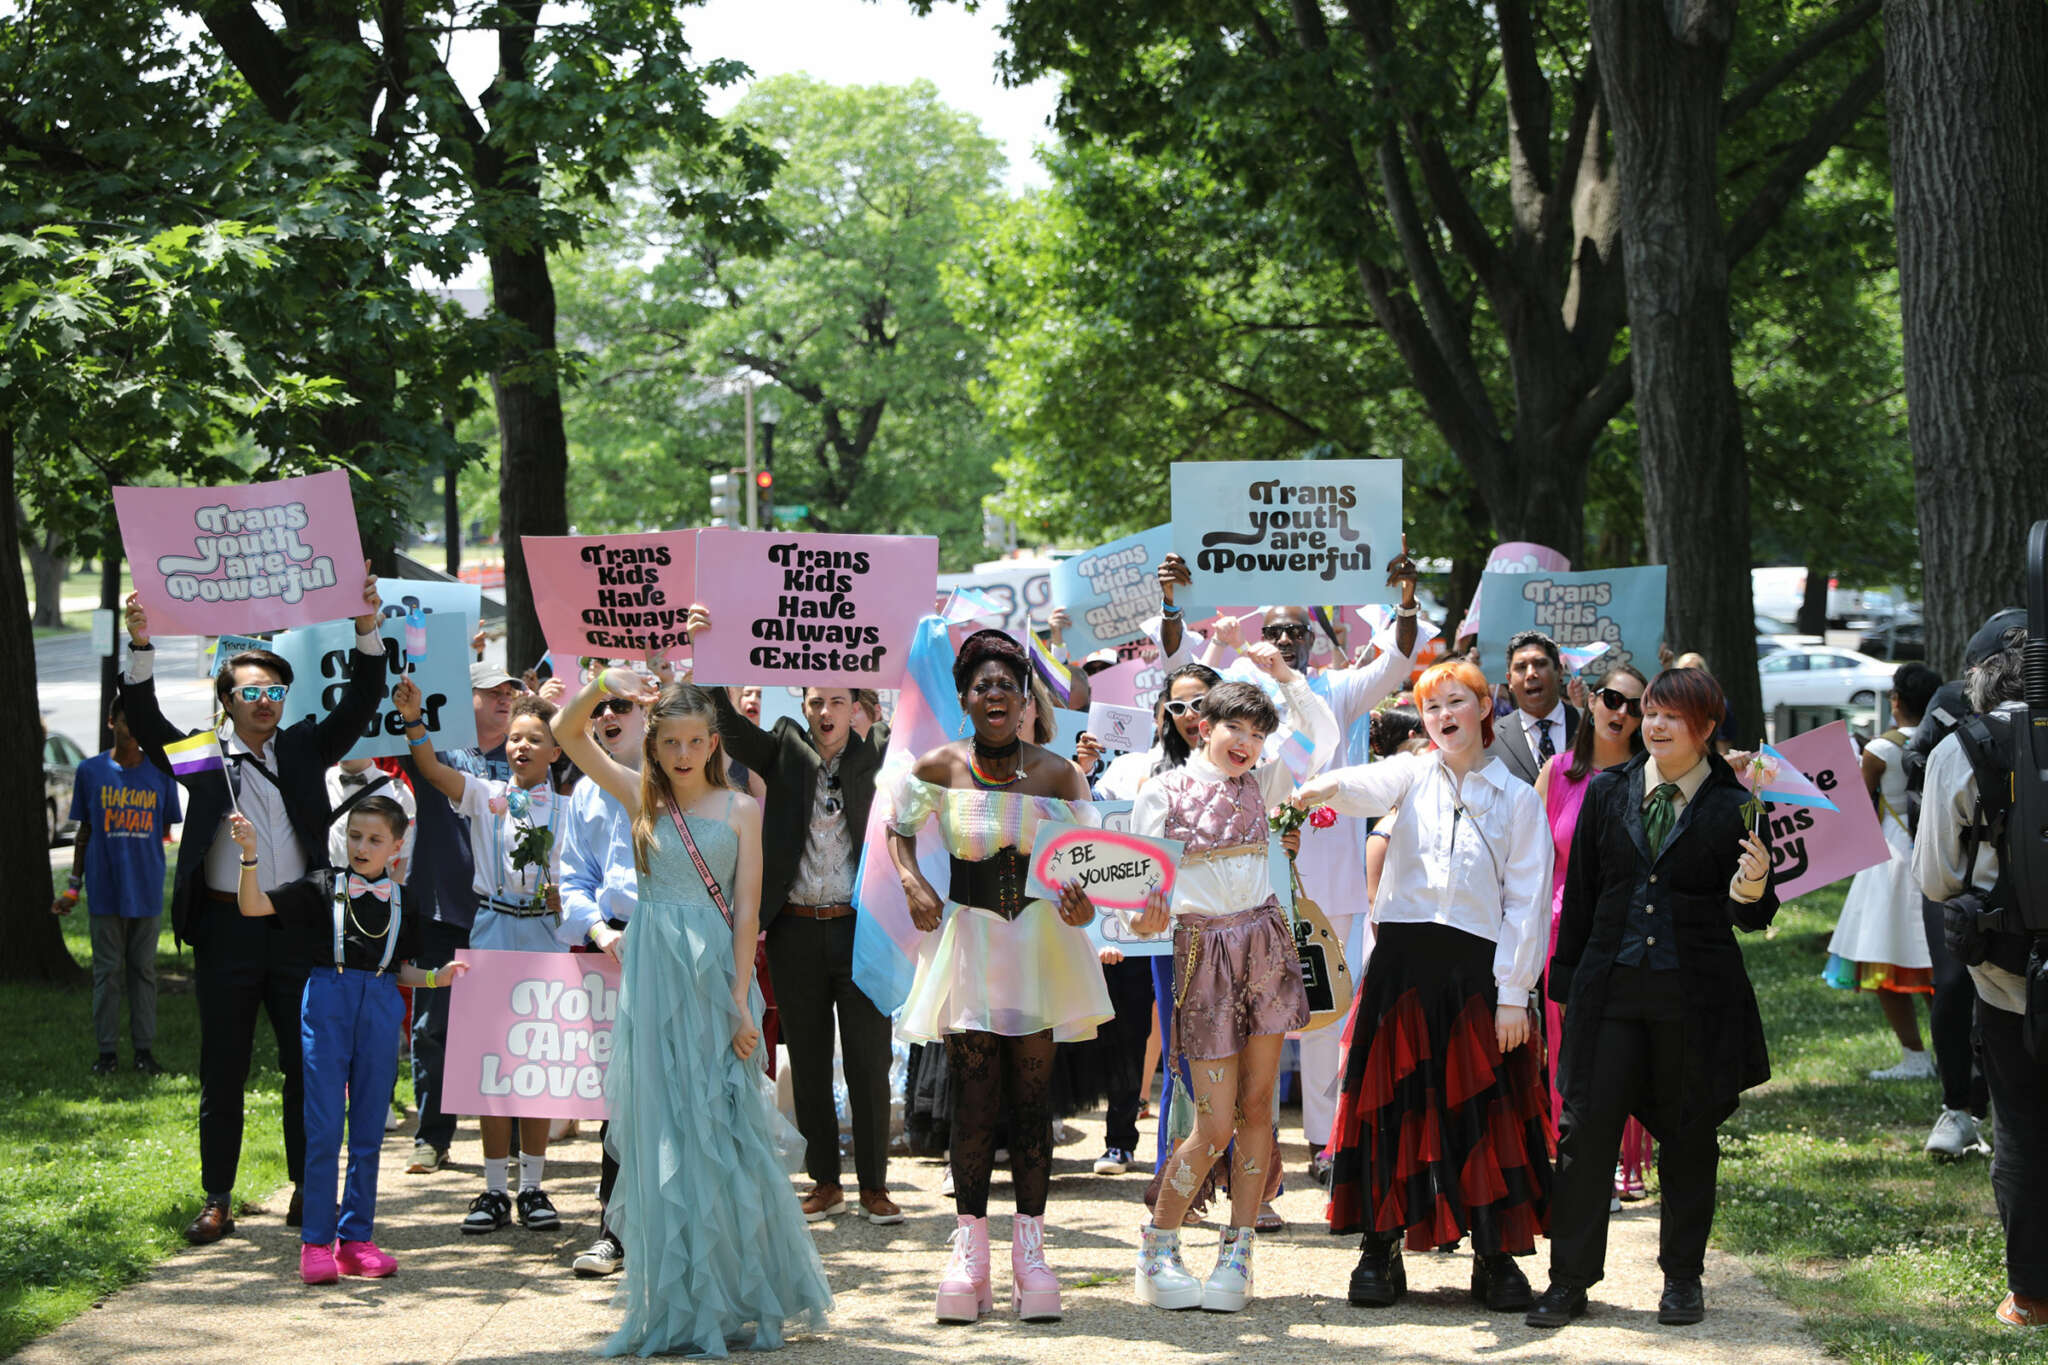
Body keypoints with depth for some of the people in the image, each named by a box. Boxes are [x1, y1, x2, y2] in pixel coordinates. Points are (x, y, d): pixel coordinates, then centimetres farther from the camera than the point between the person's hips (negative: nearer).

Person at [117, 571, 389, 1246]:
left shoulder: (304, 749, 10)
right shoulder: (203, 758, 5)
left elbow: (358, 706, 2)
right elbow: (146, 722, -7)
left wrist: (368, 632, -11)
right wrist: (141, 646, -21)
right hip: (227, 929, -1)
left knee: (307, 1064, 5)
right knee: (223, 1071, 4)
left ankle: (307, 1192, 15)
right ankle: (217, 1201, 11)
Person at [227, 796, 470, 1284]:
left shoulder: (401, 901, 11)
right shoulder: (323, 887, 3)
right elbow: (253, 906, -4)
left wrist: (436, 978, 2)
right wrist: (249, 854, -17)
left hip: (380, 1007, 3)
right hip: (328, 1001, -3)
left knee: (369, 1130, 7)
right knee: (324, 1128, -5)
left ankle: (355, 1238, 15)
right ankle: (316, 1243, 0)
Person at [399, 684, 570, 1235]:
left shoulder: (566, 808, 4)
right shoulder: (485, 795, 3)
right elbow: (432, 767, -12)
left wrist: (563, 896, -10)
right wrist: (413, 718, -25)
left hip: (545, 935, 0)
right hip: (493, 931, 0)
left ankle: (533, 1186, 13)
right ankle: (495, 1189, 8)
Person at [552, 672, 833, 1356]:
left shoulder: (740, 809, 2)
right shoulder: (642, 798, 8)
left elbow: (747, 911, -3)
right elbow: (567, 732, 3)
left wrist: (741, 1005, -9)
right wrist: (603, 684, -15)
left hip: (714, 977, -2)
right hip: (651, 980, 2)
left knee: (722, 1135, 0)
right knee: (662, 1138, 3)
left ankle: (743, 1296, 10)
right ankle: (677, 1306, 11)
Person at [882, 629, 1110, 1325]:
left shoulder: (1057, 773, -1)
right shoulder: (939, 768, 0)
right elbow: (899, 830, 15)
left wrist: (1080, 899, -18)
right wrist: (913, 883, -3)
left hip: (1038, 940, 0)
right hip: (968, 934, 0)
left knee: (1032, 1097, 2)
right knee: (972, 1097, -3)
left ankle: (1030, 1249, 7)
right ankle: (968, 1249, 3)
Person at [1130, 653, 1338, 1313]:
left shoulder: (1258, 783, 12)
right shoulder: (1162, 792, 2)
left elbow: (1321, 735, 6)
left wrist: (1283, 674, 0)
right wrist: (1145, 916, -22)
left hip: (1264, 946, 4)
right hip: (1203, 950, -4)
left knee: (1256, 1107, 2)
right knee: (1215, 1124, -7)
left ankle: (1237, 1253, 9)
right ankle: (1157, 1247, 8)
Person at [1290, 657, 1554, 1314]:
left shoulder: (1518, 799, 8)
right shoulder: (1413, 775, 9)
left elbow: (1526, 902, 3)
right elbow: (1371, 786, -15)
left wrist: (1513, 994, -5)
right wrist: (1326, 787, -39)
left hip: (1476, 965, -1)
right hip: (1402, 958, 1)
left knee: (1484, 1109, 0)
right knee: (1393, 1103, 0)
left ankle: (1494, 1256, 9)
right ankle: (1380, 1251, 8)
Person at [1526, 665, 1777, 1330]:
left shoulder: (1733, 806, 0)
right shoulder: (1608, 794, 8)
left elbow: (1751, 918, 1)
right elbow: (1579, 894, 12)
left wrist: (1753, 887, -22)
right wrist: (1567, 981, 9)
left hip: (1694, 994, -2)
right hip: (1611, 988, 2)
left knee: (1689, 1136, 8)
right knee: (1586, 1127, -3)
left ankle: (1682, 1278, 21)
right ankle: (1569, 1280, 4)